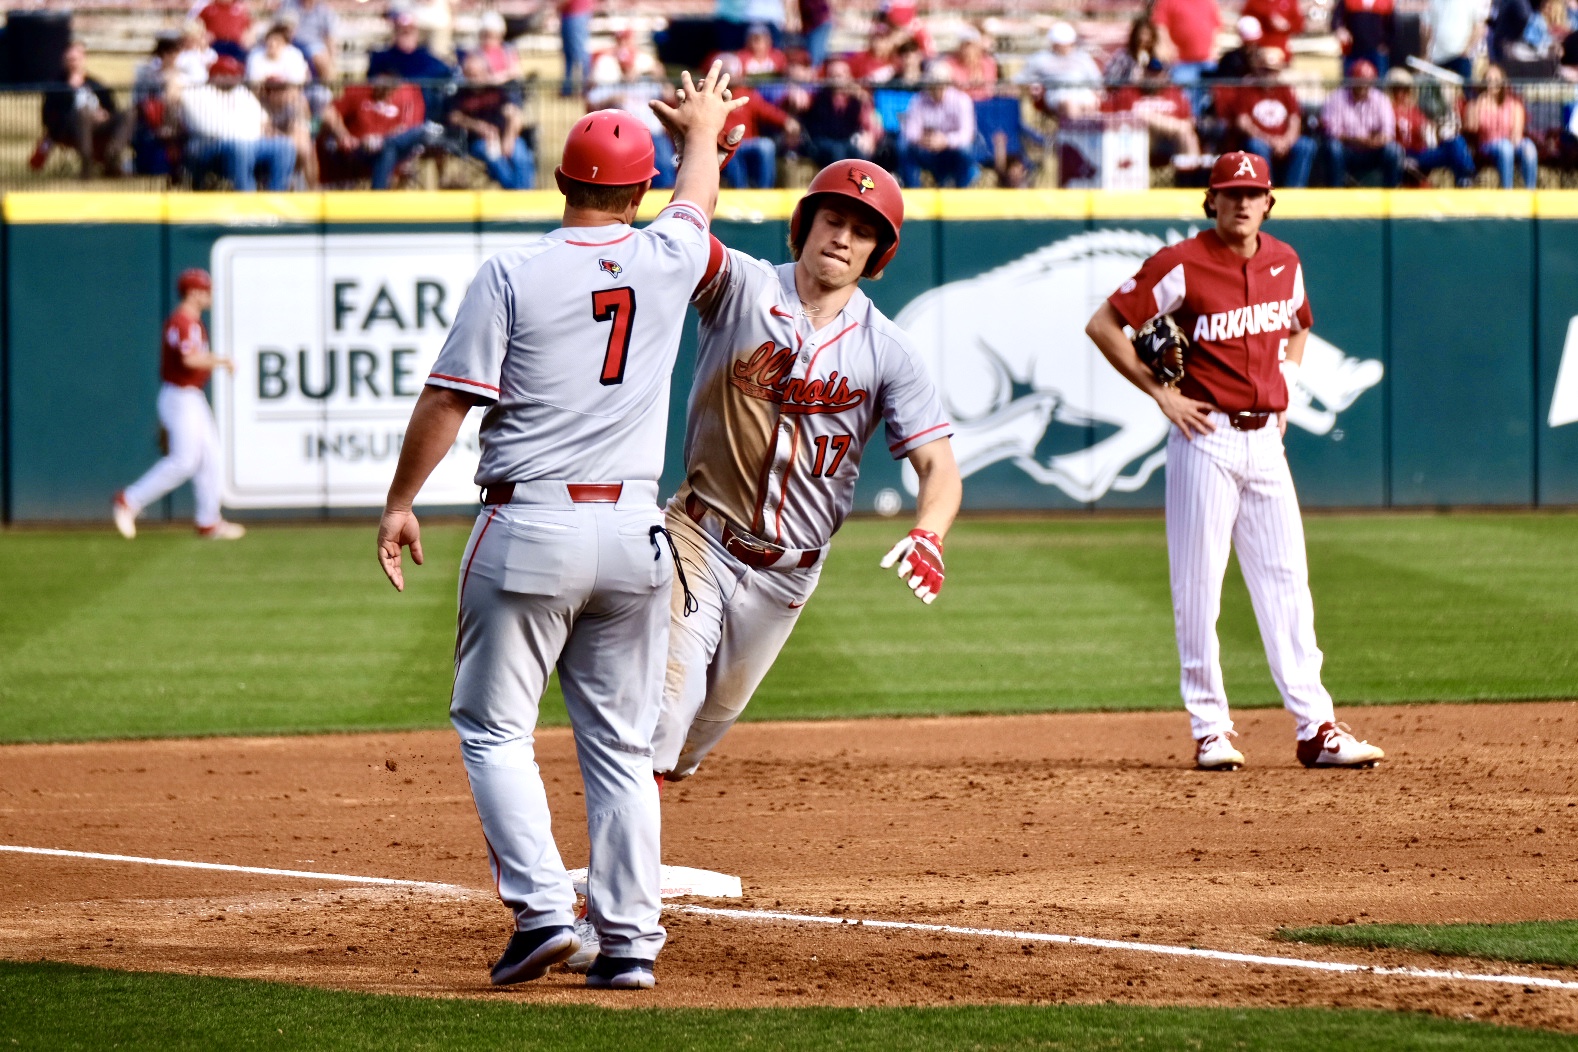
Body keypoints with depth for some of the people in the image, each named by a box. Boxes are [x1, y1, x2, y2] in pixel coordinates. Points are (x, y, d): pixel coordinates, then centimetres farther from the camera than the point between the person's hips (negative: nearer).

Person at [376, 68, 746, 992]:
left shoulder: (516, 274, -7)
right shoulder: (666, 259, 4)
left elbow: (450, 398, -8)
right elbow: (700, 195, 27)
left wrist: (401, 502, 3)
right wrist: (703, 131, 48)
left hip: (530, 529, -3)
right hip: (633, 532, 3)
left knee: (494, 729, 6)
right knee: (621, 746, 9)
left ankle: (543, 908, -9)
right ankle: (631, 942, 5)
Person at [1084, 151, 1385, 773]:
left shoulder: (1284, 263, 9)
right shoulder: (1181, 266, -9)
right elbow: (1103, 325, -7)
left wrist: (1284, 387, 14)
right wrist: (1159, 392, -8)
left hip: (1266, 437, 5)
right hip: (1206, 437, -5)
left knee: (1287, 582, 3)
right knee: (1198, 586, -2)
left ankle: (1314, 727, 3)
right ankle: (1209, 729, 4)